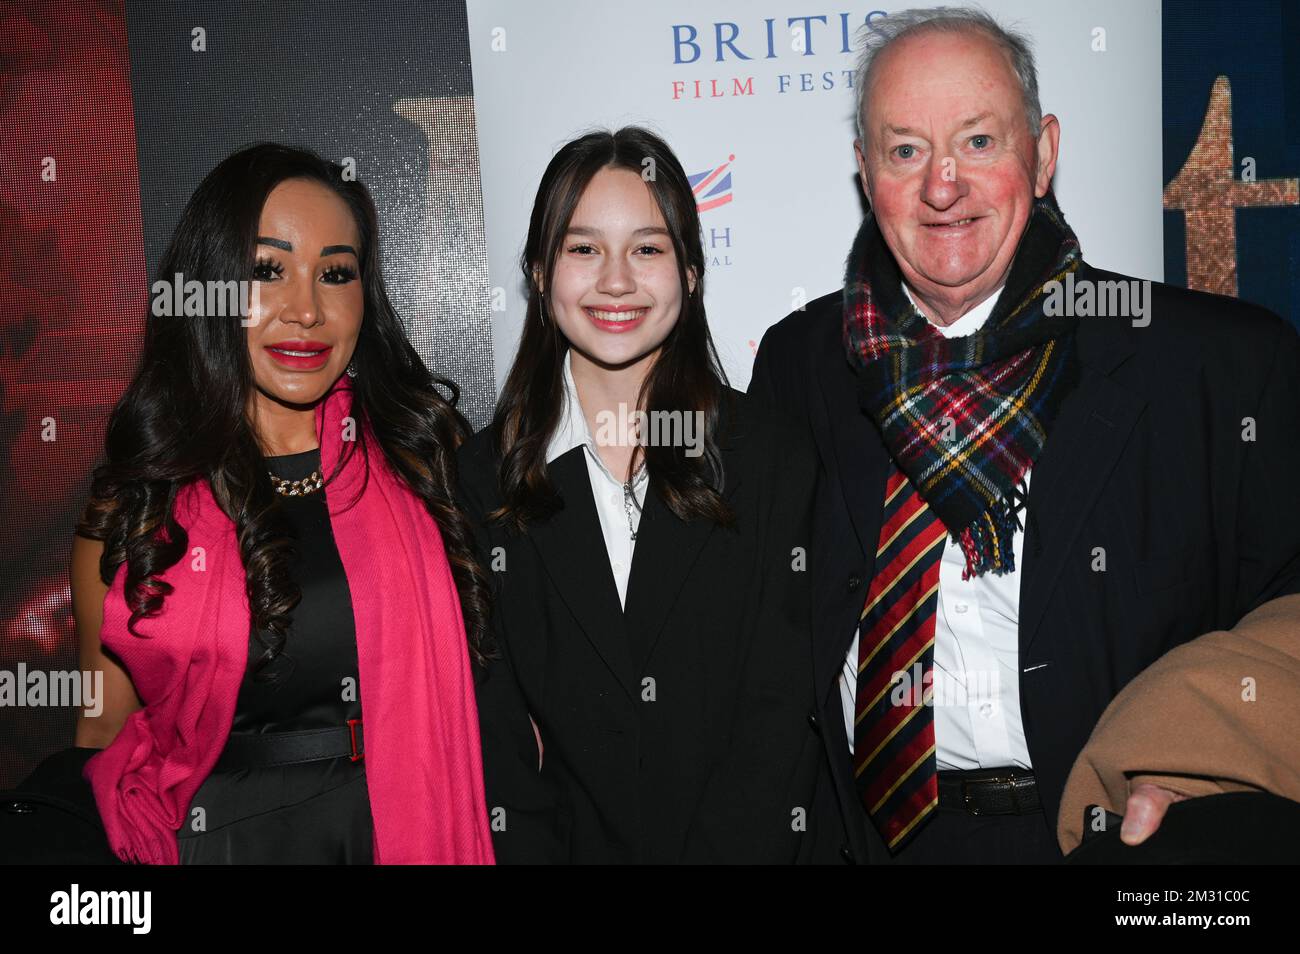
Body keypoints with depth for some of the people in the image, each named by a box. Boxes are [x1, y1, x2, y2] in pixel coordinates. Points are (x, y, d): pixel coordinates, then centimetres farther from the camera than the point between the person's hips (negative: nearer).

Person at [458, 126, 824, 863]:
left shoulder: (776, 463, 0)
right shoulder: (480, 478, 2)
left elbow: (784, 716, -3)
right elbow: (493, 735, 0)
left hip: (744, 841, 0)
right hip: (568, 843, 1)